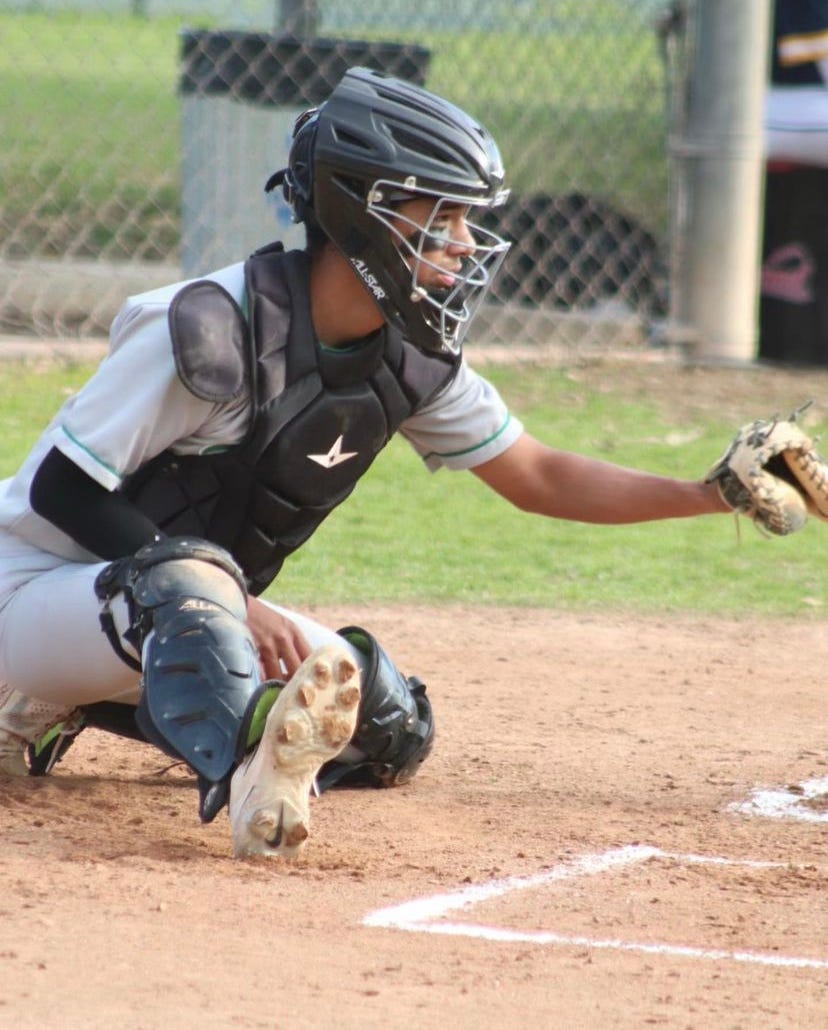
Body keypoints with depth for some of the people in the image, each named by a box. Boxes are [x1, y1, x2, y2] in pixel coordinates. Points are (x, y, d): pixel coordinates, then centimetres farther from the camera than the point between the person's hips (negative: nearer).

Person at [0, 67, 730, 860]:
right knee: (190, 574, -37)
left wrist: (713, 493, -7)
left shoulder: (414, 359, -4)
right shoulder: (212, 332, -27)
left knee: (390, 729, 4)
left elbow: (538, 479, 5)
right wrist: (232, 606, -30)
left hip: (176, 617, 9)